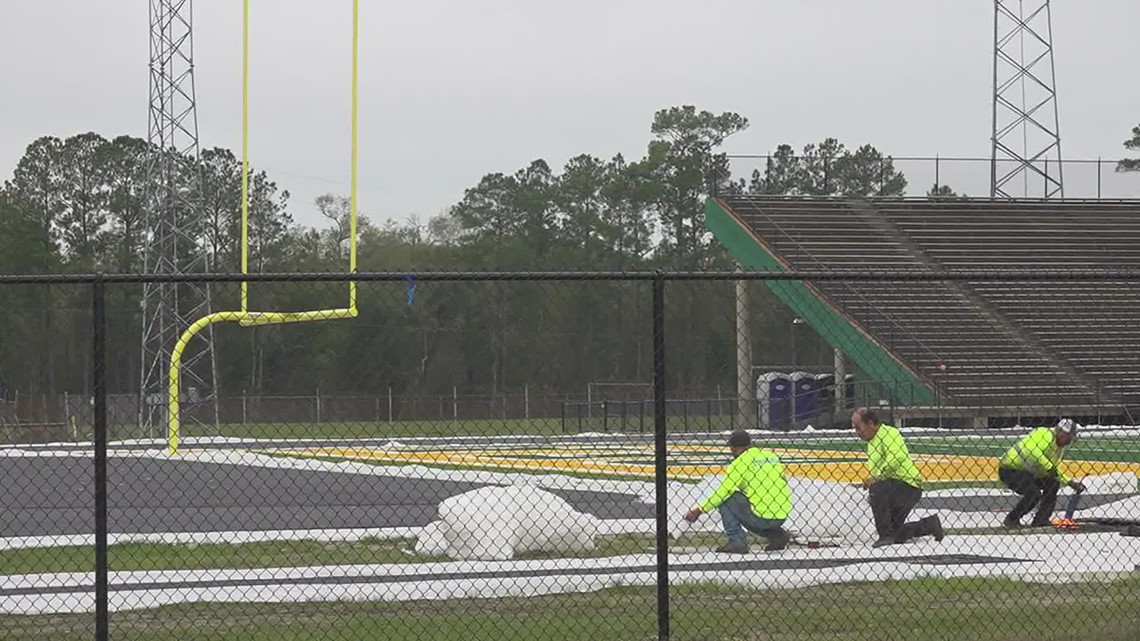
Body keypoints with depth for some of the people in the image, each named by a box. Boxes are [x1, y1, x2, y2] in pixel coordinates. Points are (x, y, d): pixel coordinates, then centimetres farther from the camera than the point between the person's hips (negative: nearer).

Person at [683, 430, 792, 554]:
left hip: (761, 517, -7)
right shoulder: (772, 456, 14)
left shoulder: (741, 462, -5)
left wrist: (699, 509, 4)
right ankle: (777, 534, 13)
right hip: (781, 518, 7)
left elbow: (723, 491, -6)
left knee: (725, 499, 5)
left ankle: (736, 541, -1)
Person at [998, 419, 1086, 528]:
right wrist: (1049, 468, -34)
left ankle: (1041, 520, 7)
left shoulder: (1060, 448, 12)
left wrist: (1070, 483, 7)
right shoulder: (1047, 435, -18)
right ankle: (1010, 521, -10)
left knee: (1053, 484, 4)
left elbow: (1054, 473, 18)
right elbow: (1034, 452, -35)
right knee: (1034, 493, -26)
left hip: (1027, 473, 10)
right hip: (1009, 470, -10)